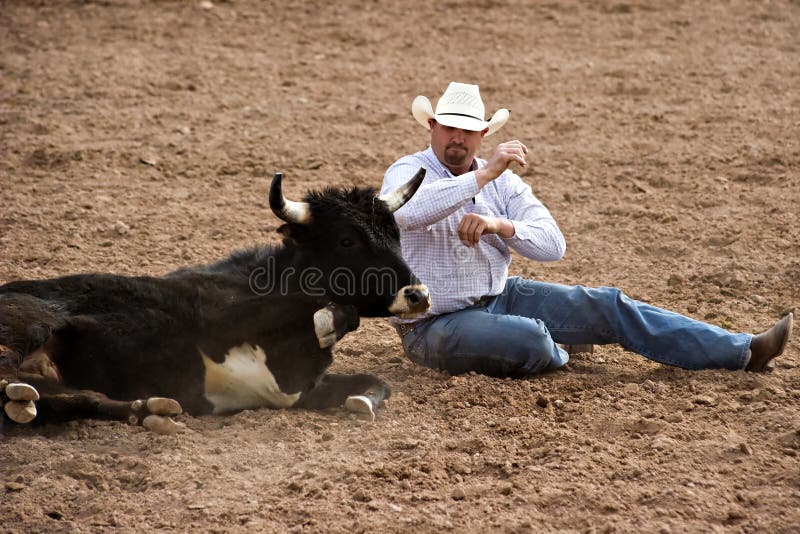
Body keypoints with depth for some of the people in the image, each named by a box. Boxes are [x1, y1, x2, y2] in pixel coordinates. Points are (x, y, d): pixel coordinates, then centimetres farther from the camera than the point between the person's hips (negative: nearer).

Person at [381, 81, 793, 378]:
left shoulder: (502, 182, 5)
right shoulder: (408, 172, -11)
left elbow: (552, 244, -7)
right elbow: (407, 212, -38)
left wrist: (499, 225, -26)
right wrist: (484, 174, -39)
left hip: (500, 297, 6)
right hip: (436, 325, -6)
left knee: (606, 306, -4)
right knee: (529, 339, -35)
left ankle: (743, 351, -3)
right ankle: (556, 355, 5)